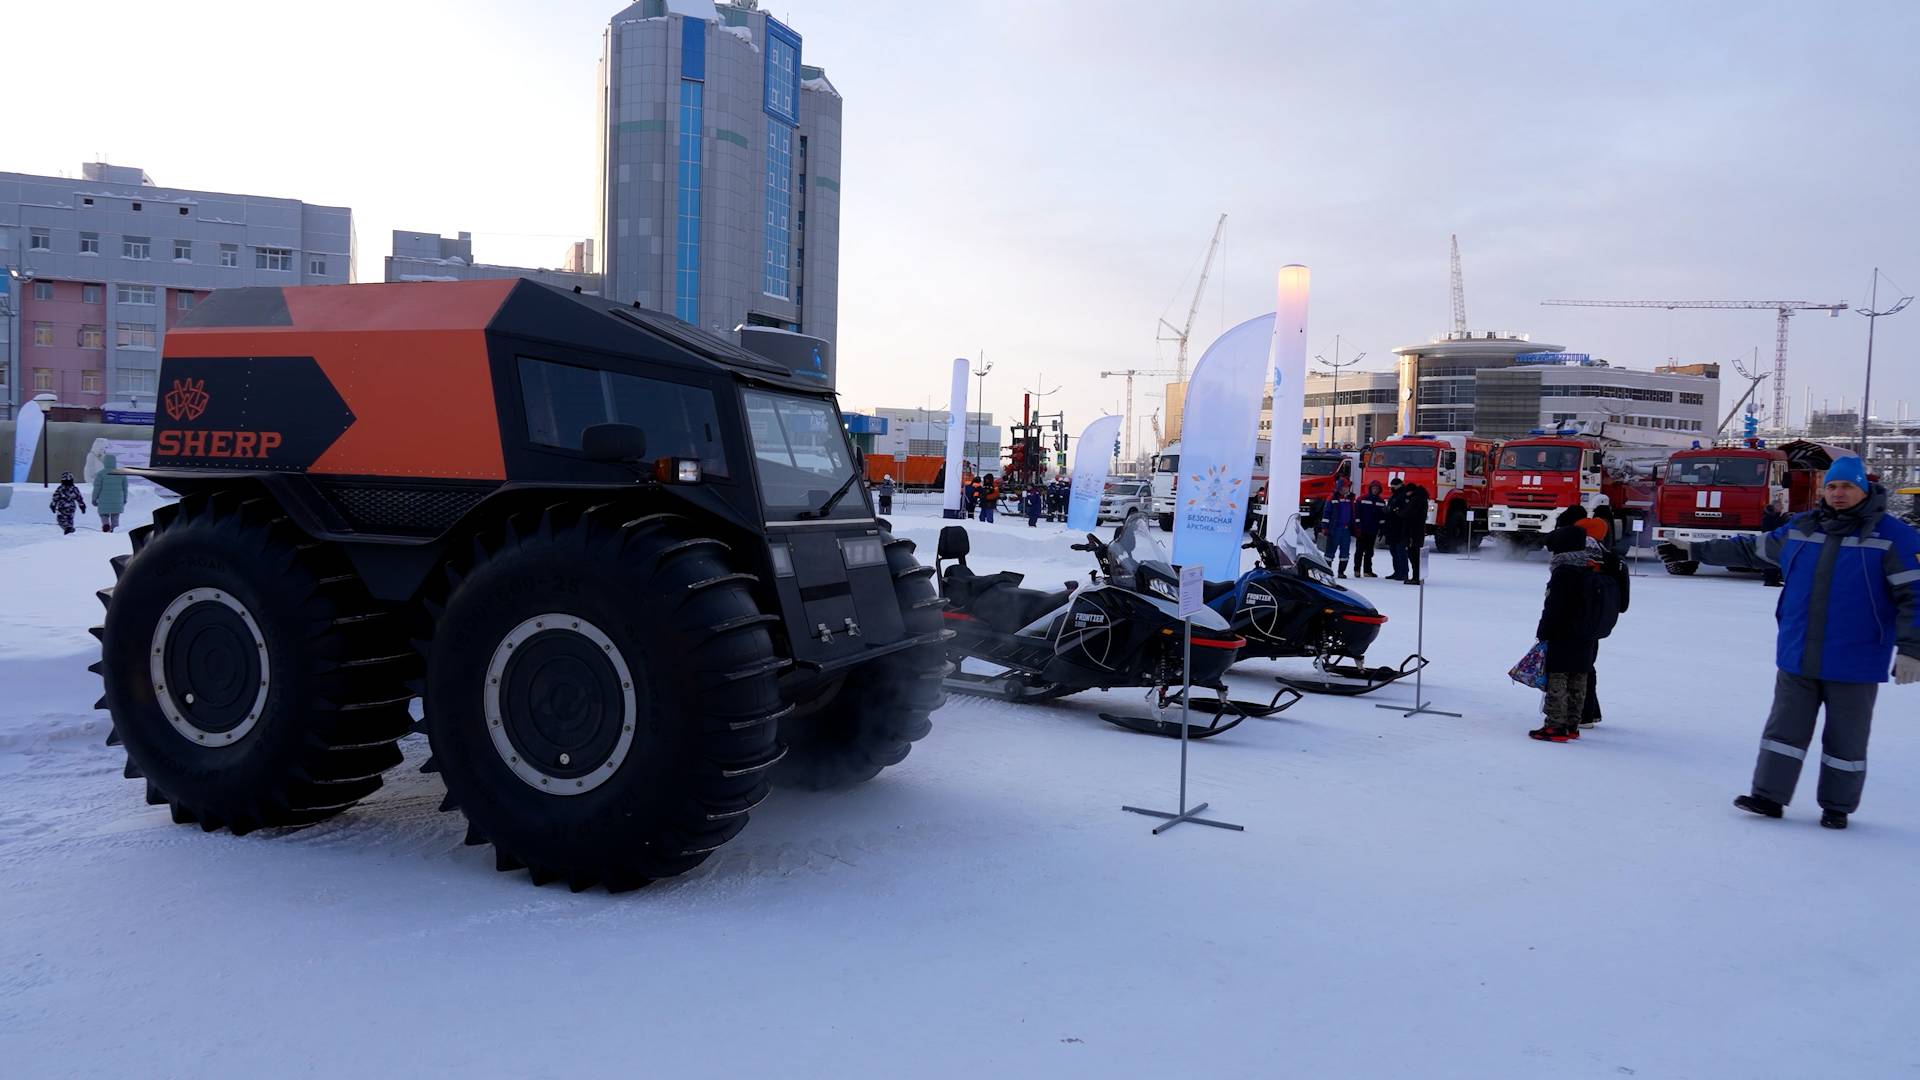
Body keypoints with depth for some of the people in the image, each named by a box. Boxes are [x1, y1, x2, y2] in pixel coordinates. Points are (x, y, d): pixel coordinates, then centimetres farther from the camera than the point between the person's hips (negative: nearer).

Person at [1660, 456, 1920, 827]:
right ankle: (1768, 796, 14)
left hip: (1854, 663, -4)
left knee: (1845, 739, 8)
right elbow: (1750, 550, 19)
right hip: (1797, 658, 4)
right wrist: (1694, 551, 19)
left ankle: (1837, 806, 23)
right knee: (1784, 728, 7)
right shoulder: (1799, 529, 6)